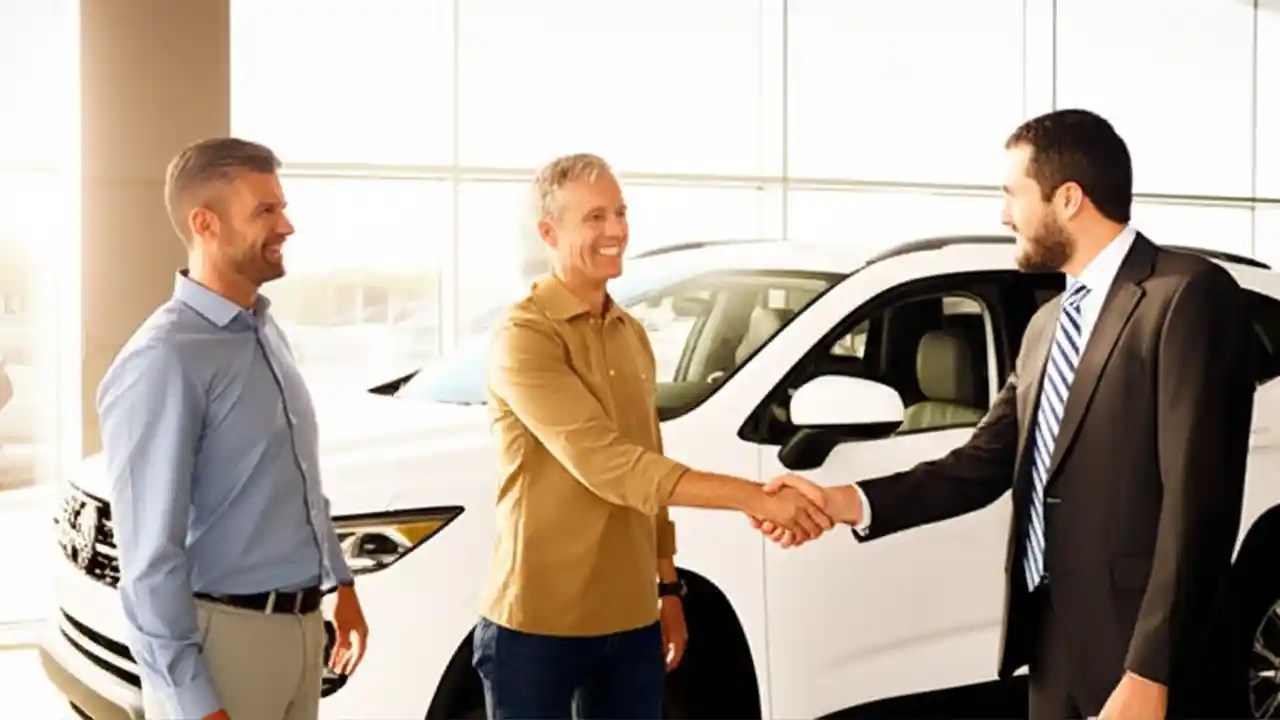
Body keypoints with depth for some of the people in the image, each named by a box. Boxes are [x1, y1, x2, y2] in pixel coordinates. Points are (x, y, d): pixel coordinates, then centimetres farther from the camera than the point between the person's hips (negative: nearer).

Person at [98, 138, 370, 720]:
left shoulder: (267, 334, 9)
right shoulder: (166, 360, -18)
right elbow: (150, 553, -21)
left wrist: (340, 584, 18)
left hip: (300, 625, 8)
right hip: (223, 635, -8)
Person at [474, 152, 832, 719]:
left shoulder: (633, 335, 12)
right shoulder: (524, 338, -14)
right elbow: (605, 464, -25)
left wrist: (668, 585, 17)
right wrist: (755, 498, -29)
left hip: (630, 619, 7)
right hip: (538, 622, -7)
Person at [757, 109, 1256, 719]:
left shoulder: (1187, 296, -11)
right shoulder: (1048, 325, 15)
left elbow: (1197, 500, -18)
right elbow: (982, 468, 12)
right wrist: (845, 502, -2)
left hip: (1136, 652, -8)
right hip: (1053, 644, 8)